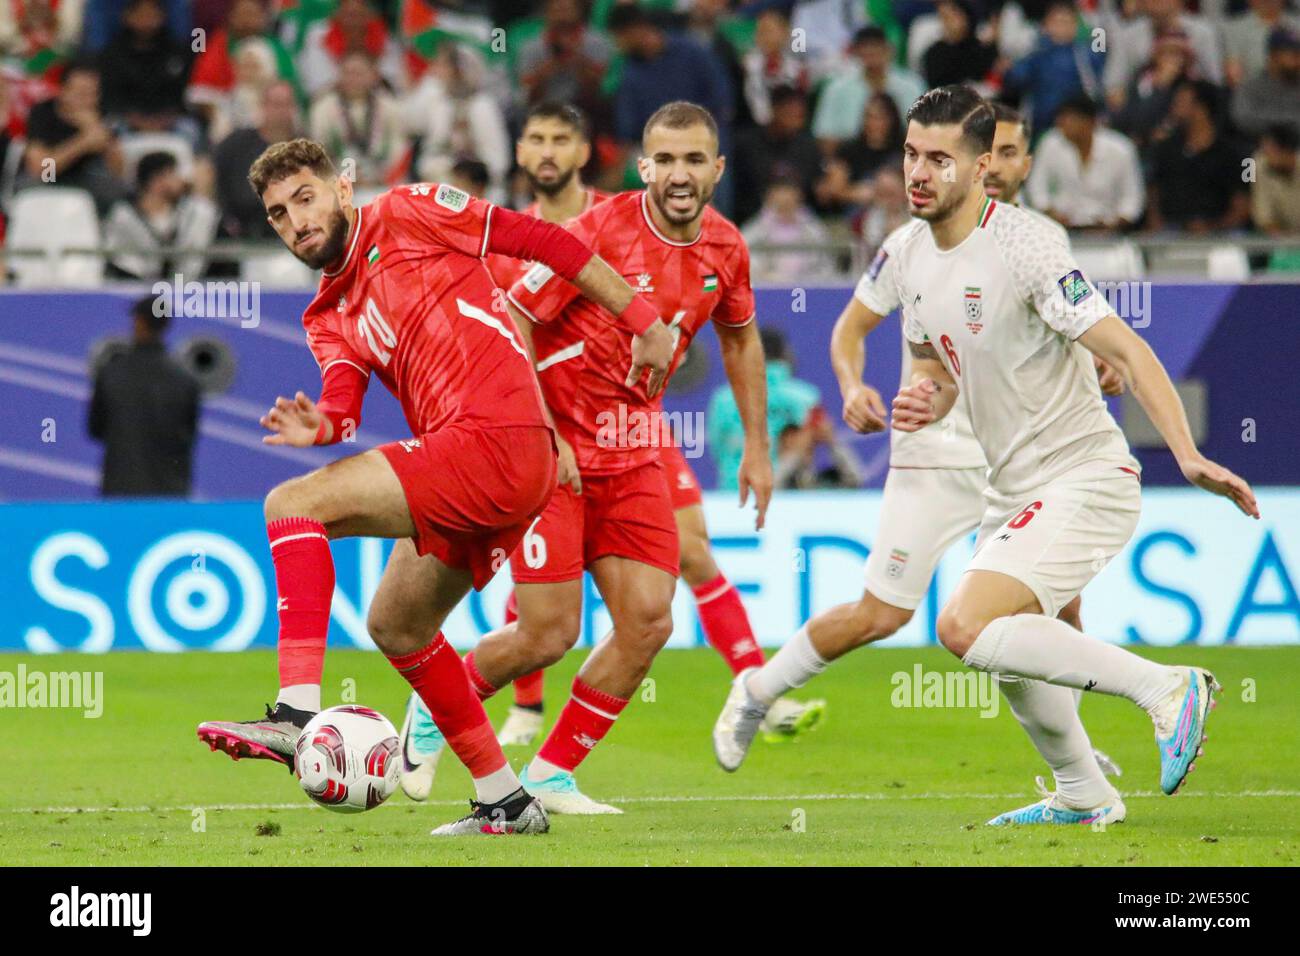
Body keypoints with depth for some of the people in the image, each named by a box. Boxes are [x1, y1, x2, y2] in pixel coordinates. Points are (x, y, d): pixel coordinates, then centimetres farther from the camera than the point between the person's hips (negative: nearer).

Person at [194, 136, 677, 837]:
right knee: (396, 625, 22)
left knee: (293, 504, -15)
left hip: (493, 439, -9)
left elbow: (544, 241, 3)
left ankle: (299, 712, -27)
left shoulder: (406, 215, 3)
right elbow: (342, 403, 5)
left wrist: (642, 319, 0)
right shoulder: (328, 317, 23)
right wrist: (321, 426, -19)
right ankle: (504, 800, 27)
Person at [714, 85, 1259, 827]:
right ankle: (1085, 795, 42)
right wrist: (926, 403, -8)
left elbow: (1129, 353, -22)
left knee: (968, 628, -23)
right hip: (1015, 488, 9)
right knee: (1008, 654, 22)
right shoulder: (908, 254, 4)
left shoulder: (1025, 248, -20)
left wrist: (1189, 457, -33)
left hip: (1084, 480, -9)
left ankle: (1166, 687, -20)